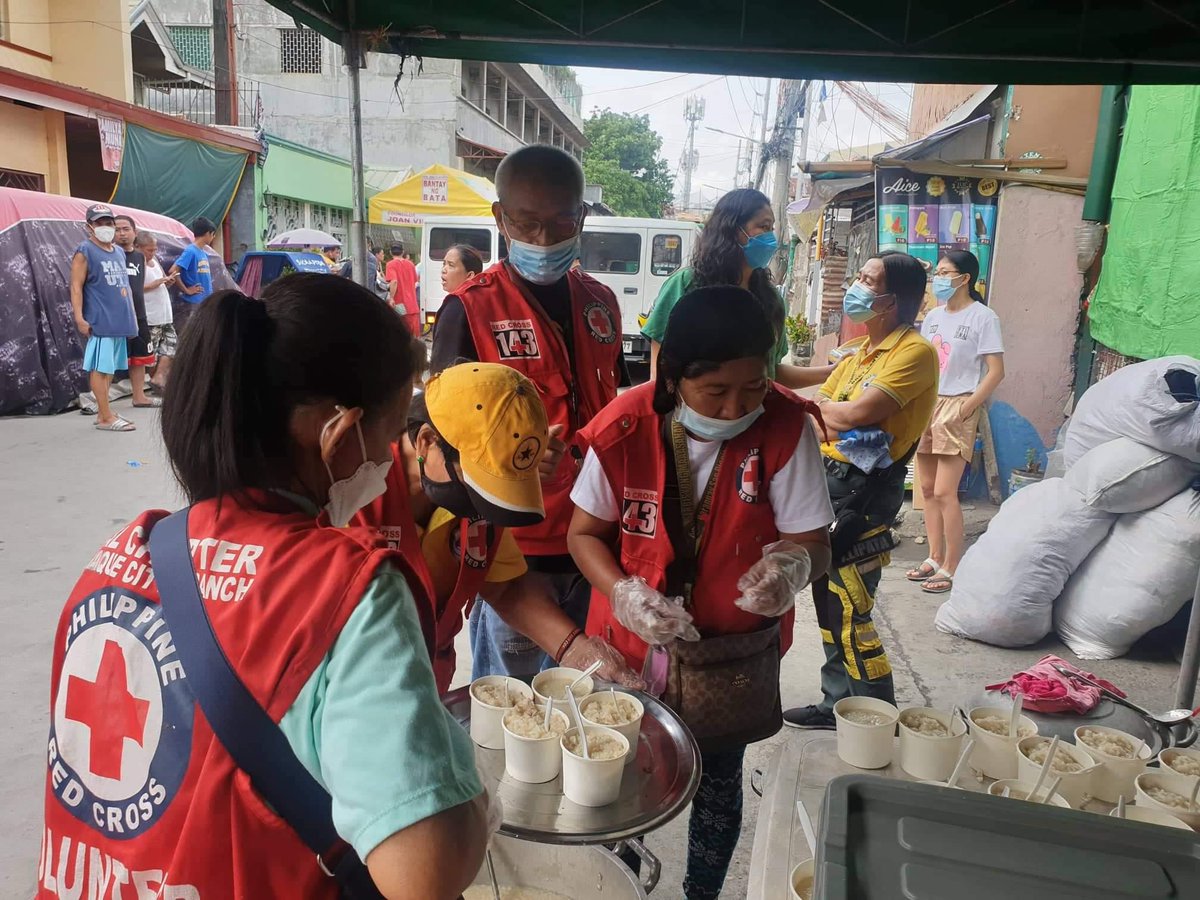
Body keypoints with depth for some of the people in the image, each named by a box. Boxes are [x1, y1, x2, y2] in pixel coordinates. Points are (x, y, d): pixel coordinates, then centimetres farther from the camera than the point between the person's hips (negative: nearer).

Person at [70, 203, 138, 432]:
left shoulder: (119, 252, 17)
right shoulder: (84, 252, -5)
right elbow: (76, 287, -10)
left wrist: (132, 315, 20)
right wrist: (79, 318, -18)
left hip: (119, 320, 8)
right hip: (100, 320, -8)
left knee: (110, 367, 12)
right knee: (100, 367, -5)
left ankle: (103, 412, 19)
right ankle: (106, 417, -4)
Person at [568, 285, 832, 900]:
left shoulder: (787, 429, -18)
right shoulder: (625, 428, -18)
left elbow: (813, 544, -13)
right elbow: (585, 533, -6)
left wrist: (794, 562, -36)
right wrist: (624, 594, -23)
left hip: (738, 652, 0)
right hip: (633, 646, 1)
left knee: (718, 783, 18)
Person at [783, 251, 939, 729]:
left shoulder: (915, 351, -12)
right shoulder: (860, 352, 16)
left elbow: (860, 412, -20)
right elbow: (816, 410, 12)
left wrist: (823, 407, -1)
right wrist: (846, 423, -9)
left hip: (866, 488, -9)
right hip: (831, 476, 9)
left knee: (850, 608, -5)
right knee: (829, 598, 14)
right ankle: (838, 703, 27)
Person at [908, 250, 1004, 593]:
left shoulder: (983, 317, -7)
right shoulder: (933, 316, 12)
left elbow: (995, 372, -11)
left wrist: (963, 410, -16)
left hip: (957, 408, -7)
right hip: (926, 405, 7)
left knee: (944, 491, -9)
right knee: (927, 488, 9)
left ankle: (951, 568, 2)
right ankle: (935, 559, 20)